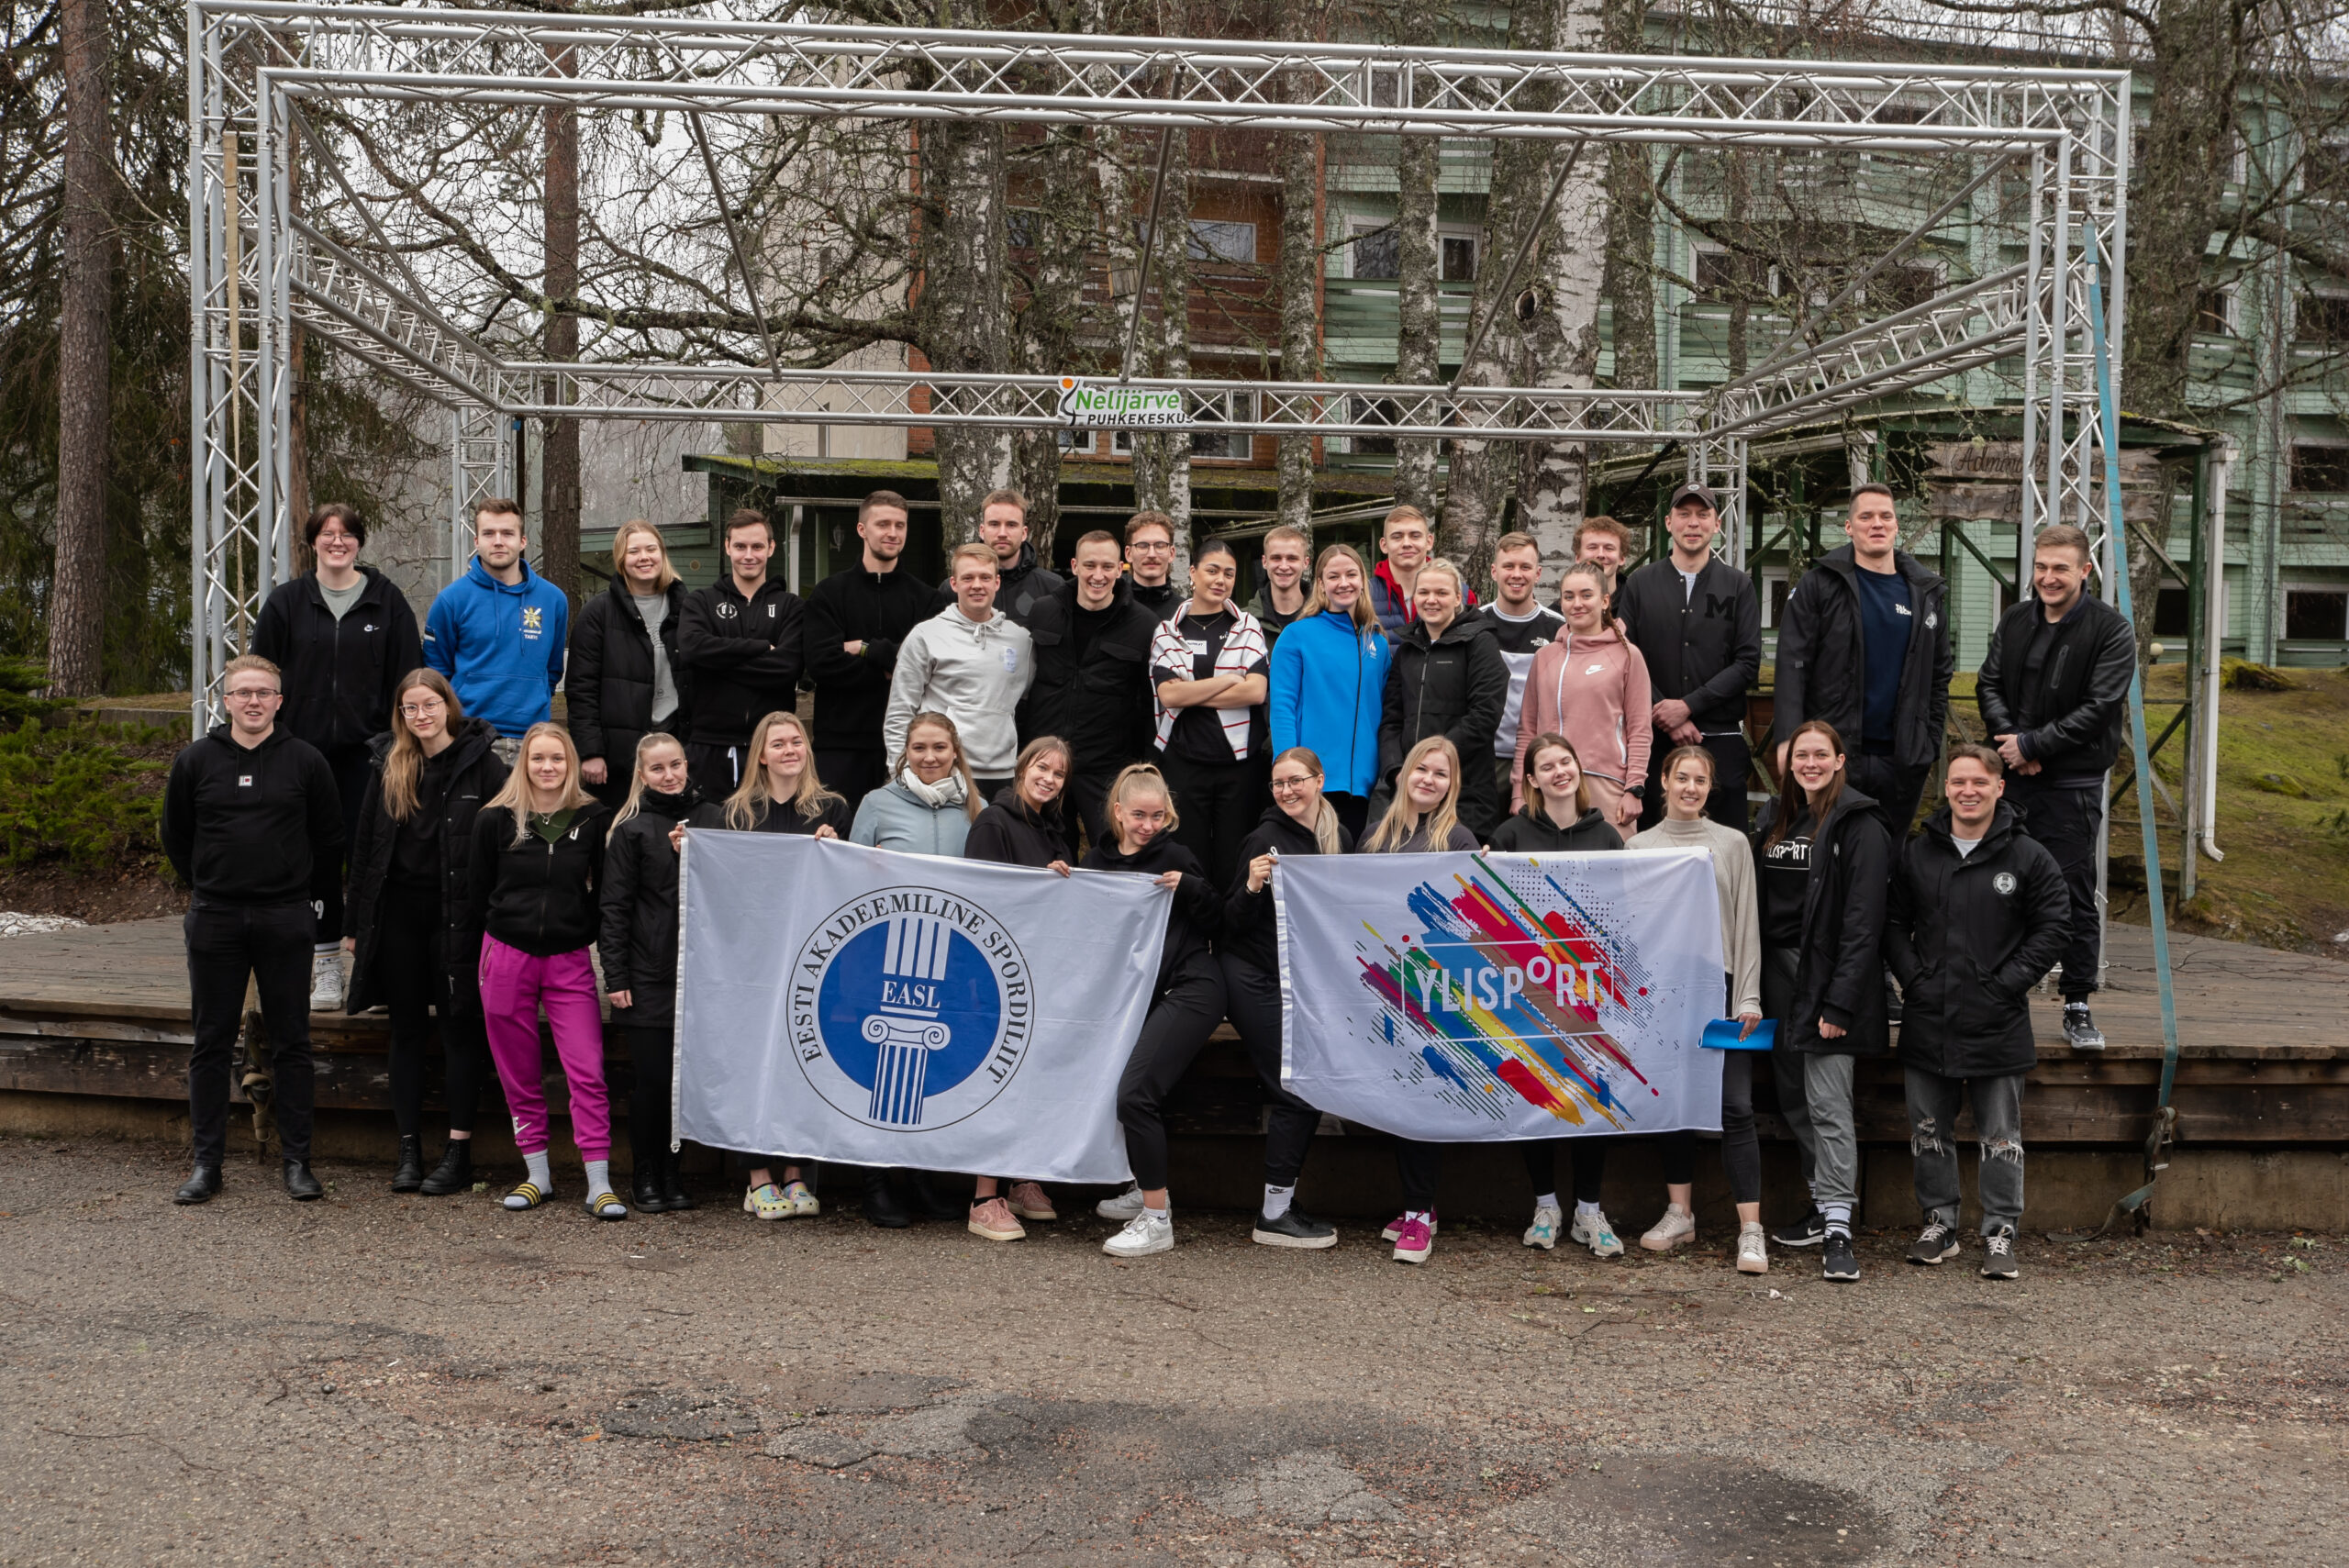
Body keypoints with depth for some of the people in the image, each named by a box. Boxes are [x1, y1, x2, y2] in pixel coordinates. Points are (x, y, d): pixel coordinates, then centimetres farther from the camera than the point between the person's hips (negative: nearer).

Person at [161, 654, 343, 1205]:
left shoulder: (305, 761, 1)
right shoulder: (195, 761, 4)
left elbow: (330, 839, 9)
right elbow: (176, 837, 14)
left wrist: (301, 893, 7)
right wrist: (210, 890, 11)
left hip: (286, 922, -1)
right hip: (214, 922, 1)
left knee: (291, 1043, 3)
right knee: (211, 1043, 5)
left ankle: (297, 1160, 10)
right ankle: (207, 1163, 13)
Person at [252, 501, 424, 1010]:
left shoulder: (386, 600, 6)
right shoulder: (286, 602, 9)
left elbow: (408, 677, 5)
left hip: (368, 750, -1)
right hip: (306, 751, 1)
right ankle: (325, 966, 11)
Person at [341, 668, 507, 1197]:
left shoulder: (480, 762, -4)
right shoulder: (388, 763, 8)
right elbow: (365, 843, 11)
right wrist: (355, 921, 8)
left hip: (457, 913, -4)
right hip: (397, 911, 4)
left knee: (459, 1026, 1)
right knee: (407, 1028, 8)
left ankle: (459, 1151, 6)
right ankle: (409, 1148, 15)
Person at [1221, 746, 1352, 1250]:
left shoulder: (1340, 839, 7)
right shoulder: (1266, 839, -10)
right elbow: (1232, 924, -11)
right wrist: (1252, 887, -28)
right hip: (1255, 977, -6)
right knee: (1298, 1089, -12)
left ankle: (1281, 1204, 8)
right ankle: (1273, 1217, -6)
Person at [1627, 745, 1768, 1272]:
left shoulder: (1733, 843, 5)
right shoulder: (1639, 845, 9)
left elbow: (1747, 924, 3)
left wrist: (1748, 999, -4)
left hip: (1718, 986, -2)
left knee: (1735, 1106, -7)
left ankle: (1751, 1230, -6)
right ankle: (1679, 1214, 20)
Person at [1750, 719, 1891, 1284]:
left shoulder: (1859, 826, -9)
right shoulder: (1775, 819, 13)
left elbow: (1863, 922, -15)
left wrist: (1840, 1003, -19)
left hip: (1827, 978, -7)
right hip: (1778, 975, 7)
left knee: (1827, 1102, -9)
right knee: (1793, 1099, 12)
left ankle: (1838, 1229, -7)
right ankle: (1823, 1206, 25)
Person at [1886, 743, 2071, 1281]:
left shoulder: (2029, 857, -2)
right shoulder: (1918, 853, 7)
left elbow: (2053, 926, -1)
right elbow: (1894, 923, 12)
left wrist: (2007, 984, -8)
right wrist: (1912, 976, -2)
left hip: (1997, 1028, -3)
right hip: (1927, 1022, 3)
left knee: (2001, 1136, 5)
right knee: (1929, 1132, 10)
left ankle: (2000, 1232, 14)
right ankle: (1939, 1223, 23)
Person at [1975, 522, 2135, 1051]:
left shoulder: (2111, 631, -7)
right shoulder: (2014, 621, 9)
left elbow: (2099, 709, -14)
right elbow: (1989, 685, 8)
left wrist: (2032, 745, -15)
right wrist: (2010, 741, -9)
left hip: (2072, 784, -4)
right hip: (2010, 777, 5)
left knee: (2075, 897, 0)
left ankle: (2078, 1007, 9)